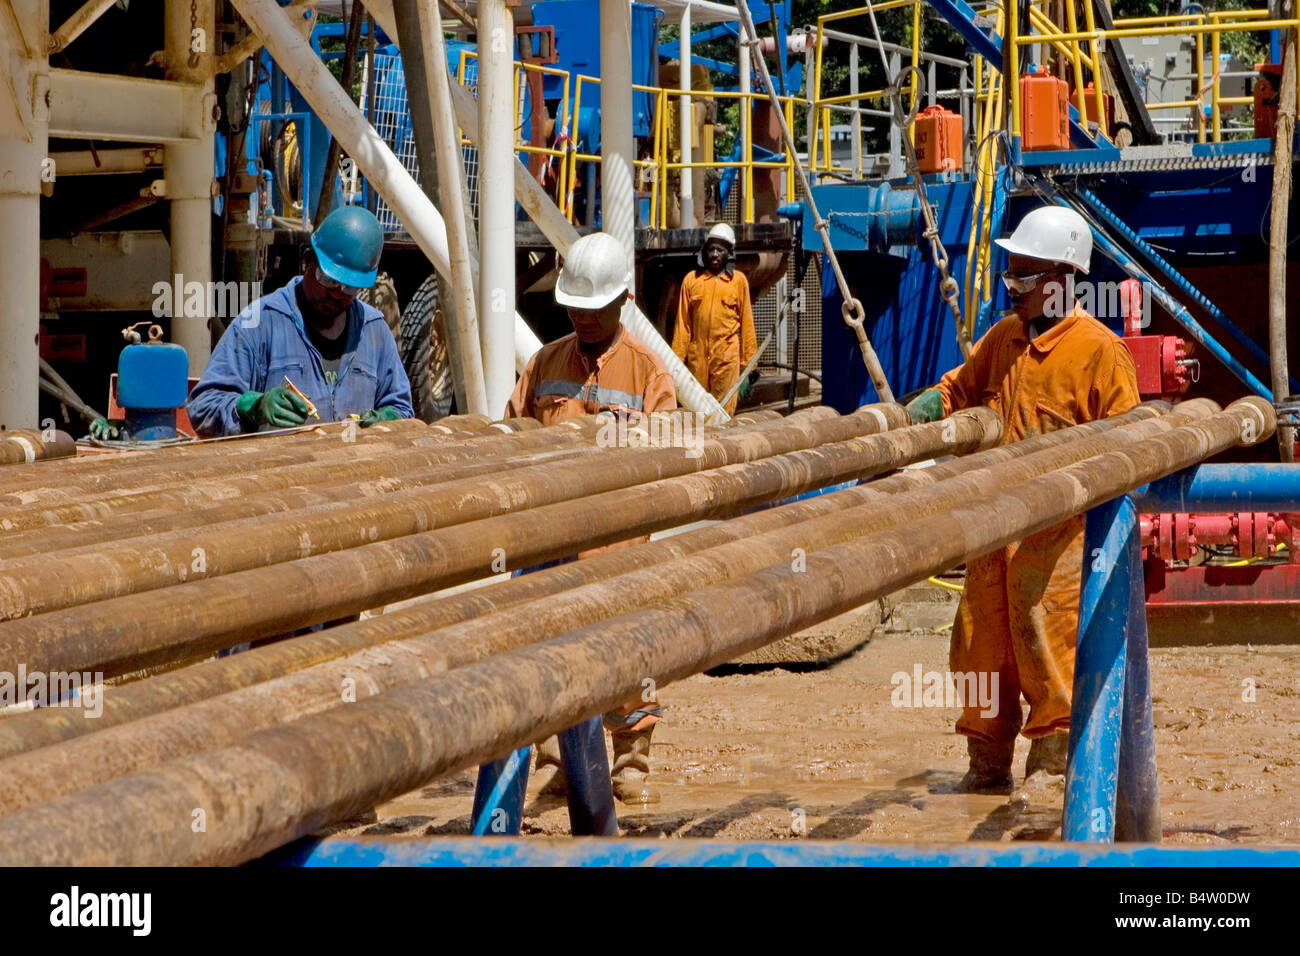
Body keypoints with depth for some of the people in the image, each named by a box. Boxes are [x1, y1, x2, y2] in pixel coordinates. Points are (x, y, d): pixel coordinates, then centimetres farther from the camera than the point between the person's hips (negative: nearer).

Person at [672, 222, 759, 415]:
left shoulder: (738, 280, 7)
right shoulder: (692, 279, 9)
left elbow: (746, 322, 8)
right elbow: (683, 322, 10)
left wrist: (749, 363, 5)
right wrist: (677, 358, 5)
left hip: (727, 356, -2)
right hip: (697, 356, 2)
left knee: (724, 411, -5)